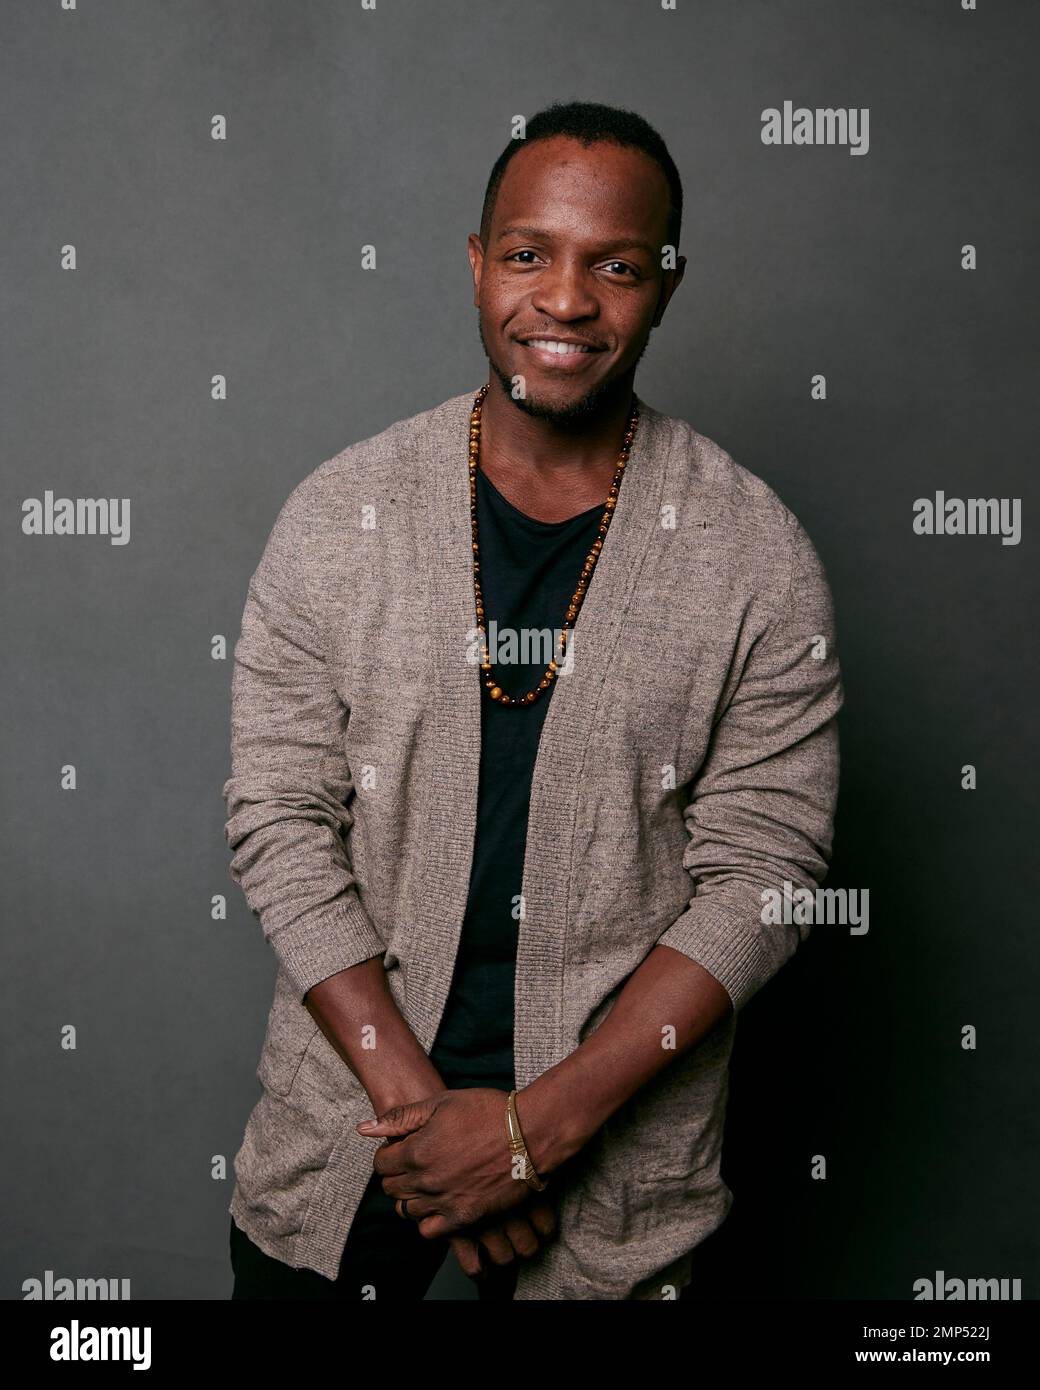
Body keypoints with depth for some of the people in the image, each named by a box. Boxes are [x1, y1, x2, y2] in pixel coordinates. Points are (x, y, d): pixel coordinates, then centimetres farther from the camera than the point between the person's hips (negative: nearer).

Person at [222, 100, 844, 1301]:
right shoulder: (337, 516, -6)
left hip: (617, 1121, -1)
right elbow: (280, 822, -7)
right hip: (354, 1093, 1)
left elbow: (761, 877, -10)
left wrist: (541, 1123, -16)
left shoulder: (759, 560, -9)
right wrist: (415, 1099, -14)